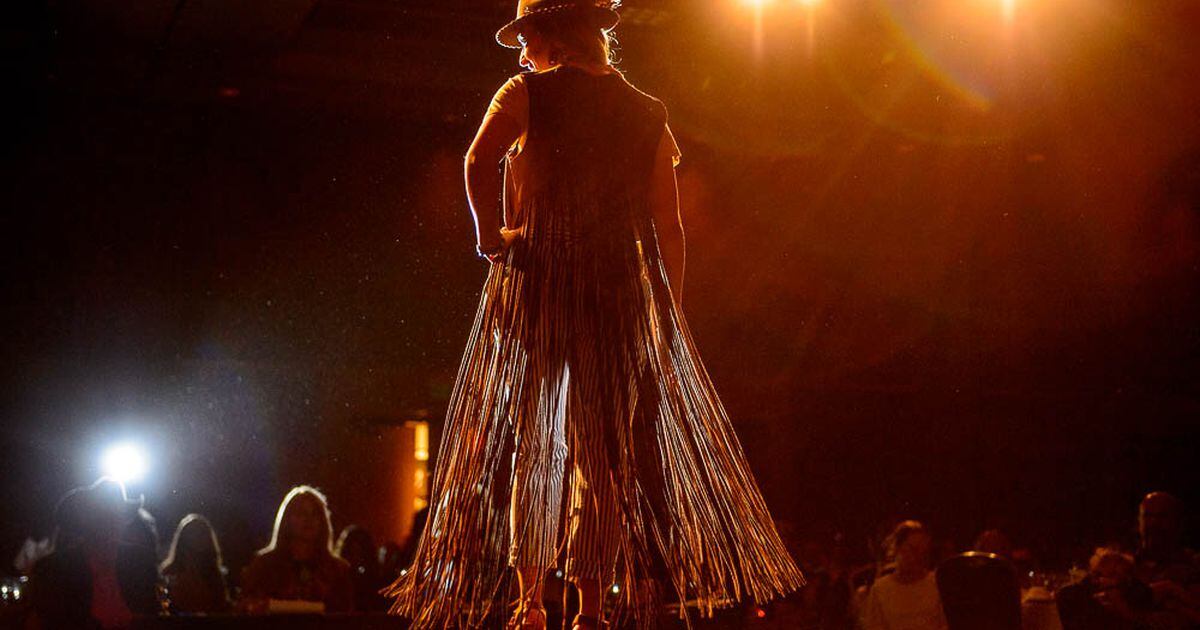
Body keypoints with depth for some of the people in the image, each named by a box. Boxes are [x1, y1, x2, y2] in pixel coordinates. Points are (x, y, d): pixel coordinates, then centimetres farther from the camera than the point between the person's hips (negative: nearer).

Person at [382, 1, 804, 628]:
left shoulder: (526, 94, 2)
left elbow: (480, 162, -18)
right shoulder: (647, 115, 12)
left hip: (537, 279, -2)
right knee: (604, 448, 8)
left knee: (526, 440, 7)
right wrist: (668, 315, 12)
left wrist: (492, 237, -6)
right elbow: (670, 229, 8)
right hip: (622, 290, 3)